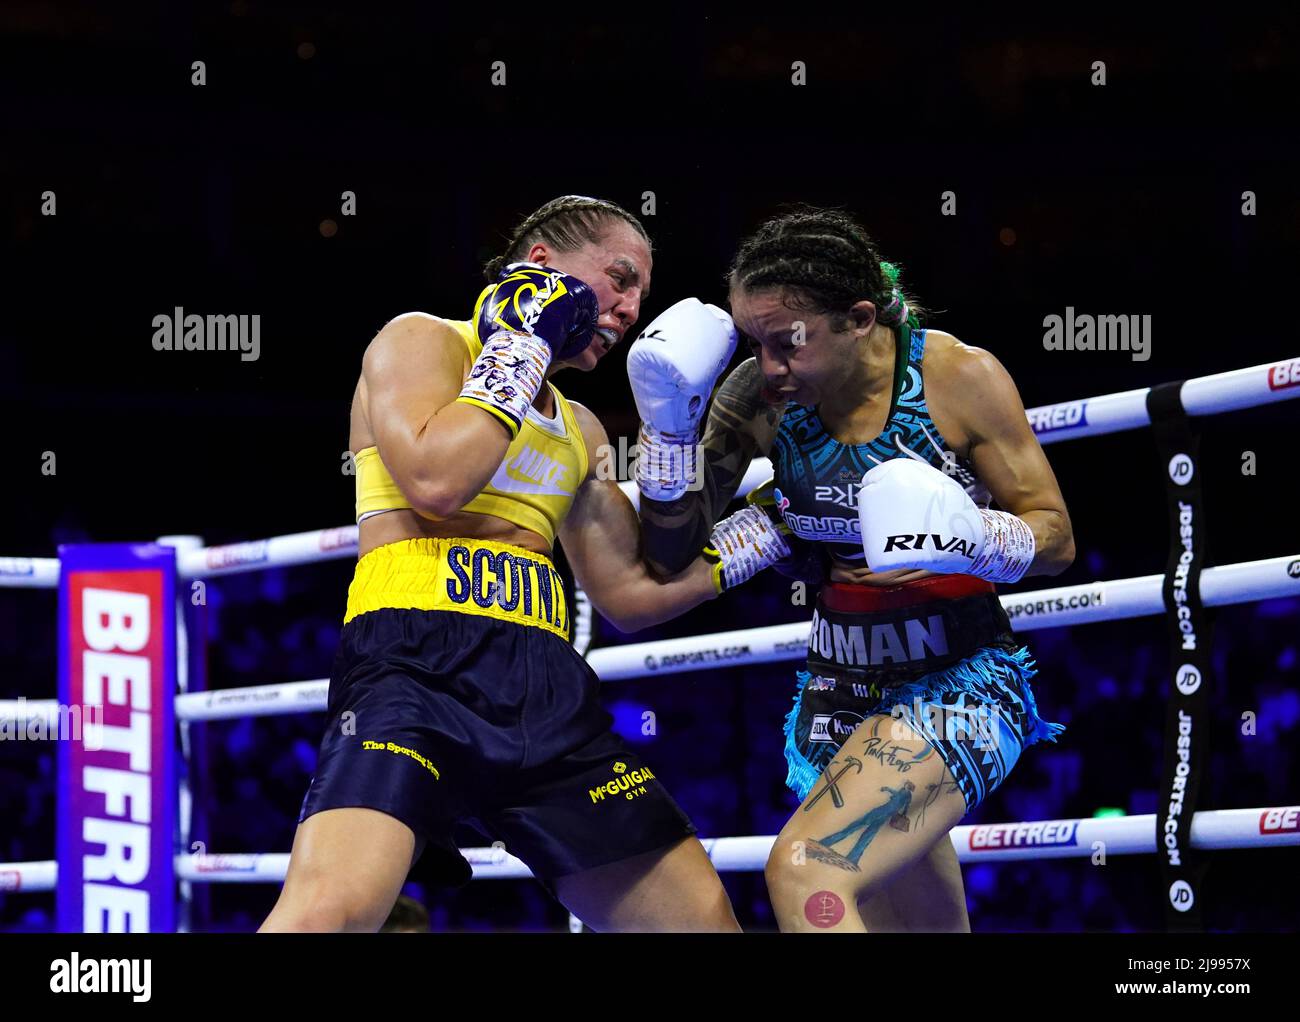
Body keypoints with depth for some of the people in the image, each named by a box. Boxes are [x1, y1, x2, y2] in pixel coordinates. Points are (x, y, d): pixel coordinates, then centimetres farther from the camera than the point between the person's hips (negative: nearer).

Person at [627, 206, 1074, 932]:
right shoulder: (759, 397, -7)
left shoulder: (959, 378, -16)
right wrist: (668, 416, -16)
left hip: (960, 681, -5)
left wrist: (971, 537, -29)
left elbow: (1056, 539, -7)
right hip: (841, 688, 5)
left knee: (804, 872, -28)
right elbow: (673, 556, -1)